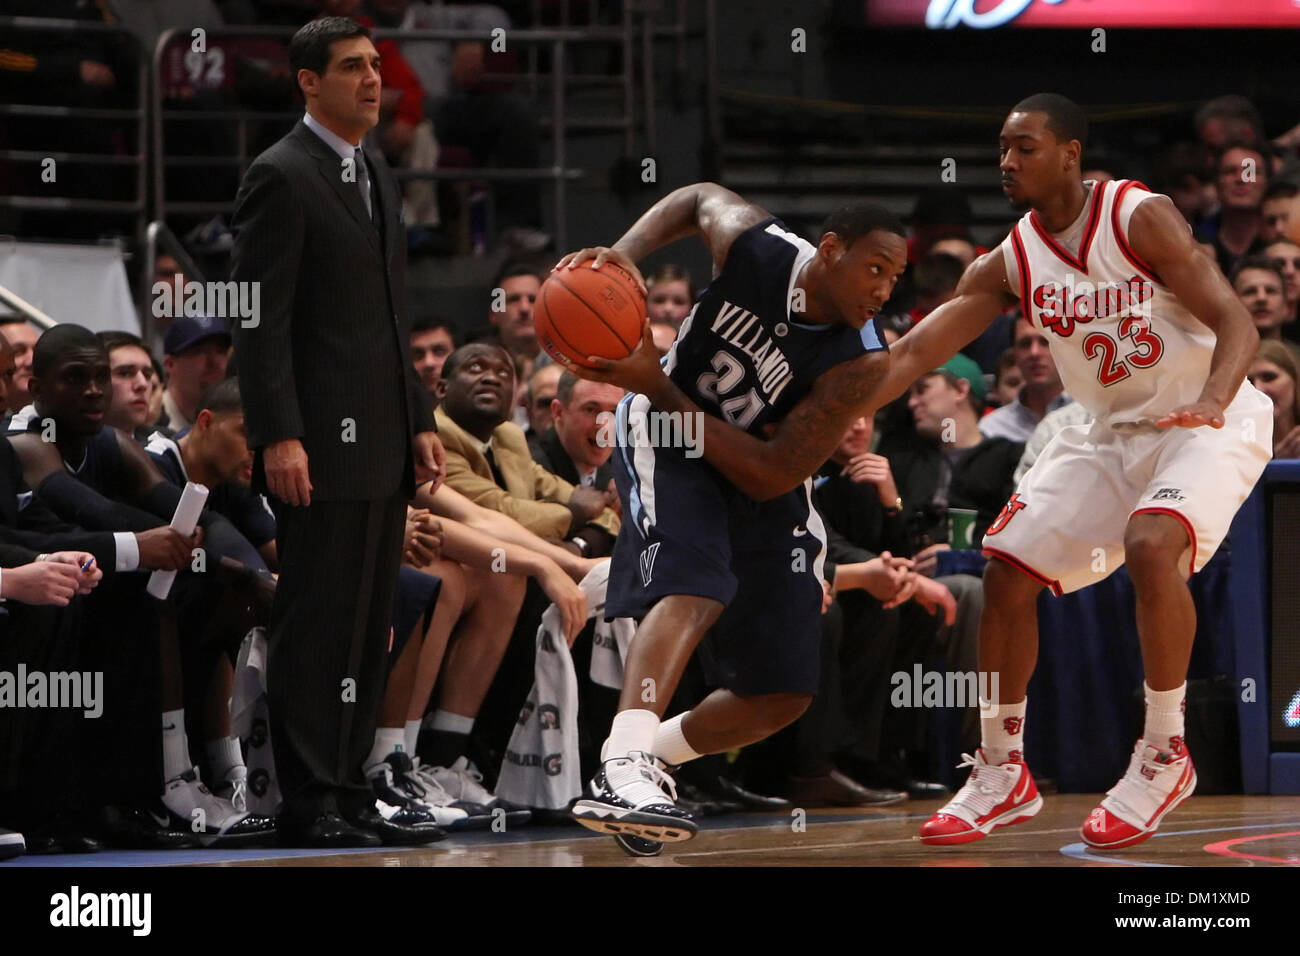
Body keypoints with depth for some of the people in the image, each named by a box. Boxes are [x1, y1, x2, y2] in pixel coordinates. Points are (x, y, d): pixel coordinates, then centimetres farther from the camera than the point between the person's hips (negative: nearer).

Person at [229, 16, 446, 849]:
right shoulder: (282, 177, -9)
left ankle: (348, 794, 15)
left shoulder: (378, 175, 18)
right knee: (317, 626, -6)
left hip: (382, 445, 9)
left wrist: (420, 420, 17)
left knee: (367, 630, 10)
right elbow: (261, 320, -14)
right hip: (322, 446, -9)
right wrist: (278, 437, -21)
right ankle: (309, 805, -3)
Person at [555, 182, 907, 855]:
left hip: (762, 475, 3)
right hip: (666, 434, -3)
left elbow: (770, 476, -28)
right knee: (697, 587, -33)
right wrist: (625, 252, -15)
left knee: (782, 695, 1)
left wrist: (658, 388, -32)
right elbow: (700, 197, 4)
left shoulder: (860, 362, -25)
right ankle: (622, 769, -50)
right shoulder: (753, 245, -22)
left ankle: (655, 752, 26)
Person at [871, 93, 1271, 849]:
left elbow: (1235, 322, -23)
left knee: (1152, 546, -33)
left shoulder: (1141, 219, -18)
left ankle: (1166, 757, -17)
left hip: (1209, 423, -7)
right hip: (1113, 433, 7)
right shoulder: (1011, 263, -1)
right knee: (1007, 572, -1)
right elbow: (918, 352, -3)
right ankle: (1003, 776, 14)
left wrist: (1210, 402, -43)